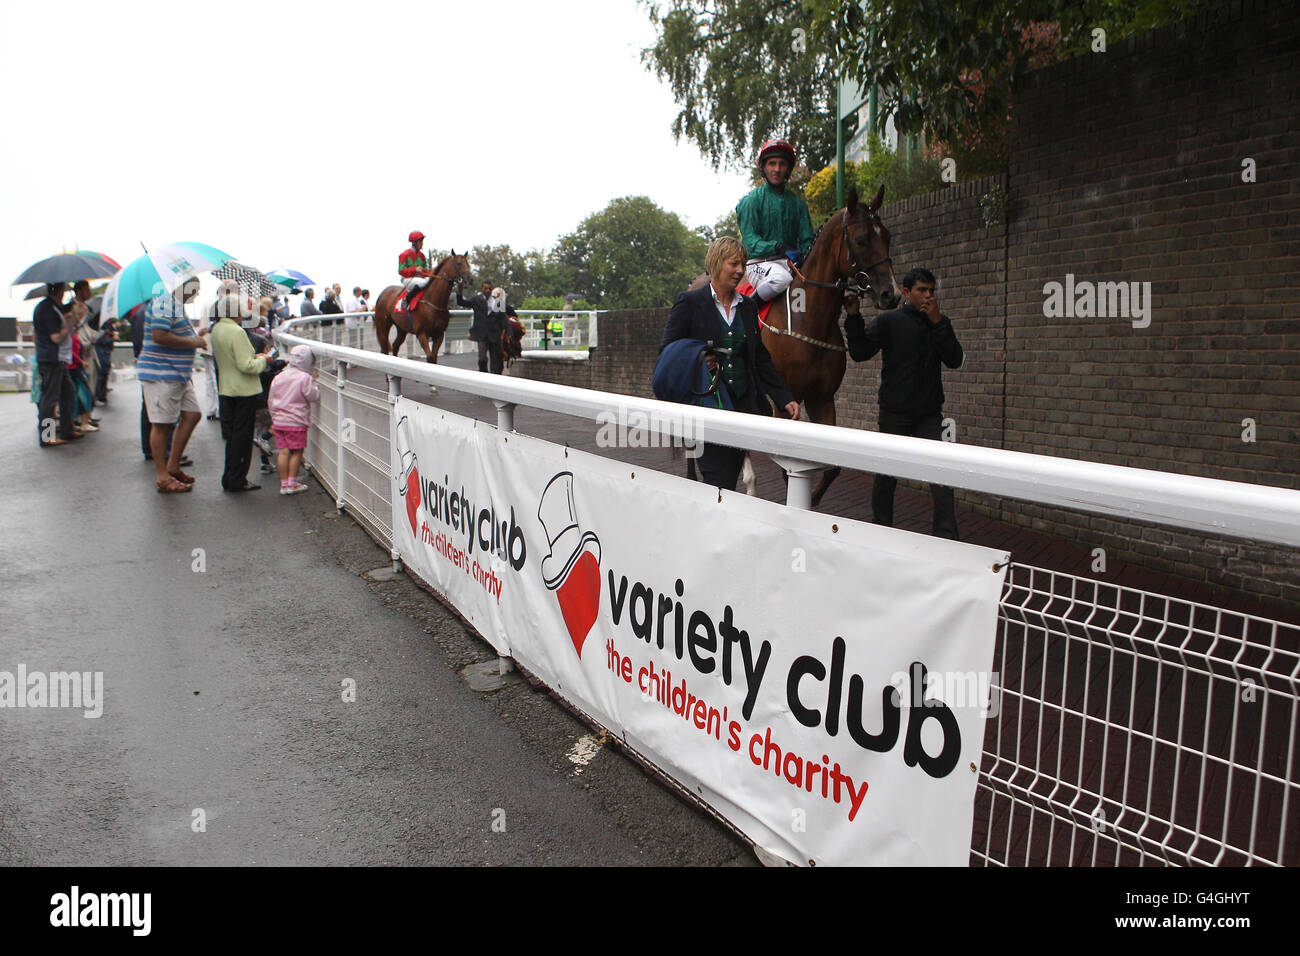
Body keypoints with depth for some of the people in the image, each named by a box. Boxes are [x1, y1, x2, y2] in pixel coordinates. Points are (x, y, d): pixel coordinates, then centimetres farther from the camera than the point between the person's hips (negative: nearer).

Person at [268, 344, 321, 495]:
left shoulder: (279, 377, 10)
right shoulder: (305, 378, -11)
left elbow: (270, 401, 15)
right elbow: (314, 396, -6)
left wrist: (274, 418, 25)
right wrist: (314, 381, 5)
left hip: (279, 421, 6)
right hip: (296, 422, -6)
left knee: (283, 451, 6)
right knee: (297, 452, 3)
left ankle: (284, 483, 8)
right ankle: (292, 483, 3)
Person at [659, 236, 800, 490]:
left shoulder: (749, 307, 14)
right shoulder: (690, 303, -1)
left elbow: (761, 359, 16)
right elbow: (667, 350, -3)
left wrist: (785, 399, 8)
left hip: (744, 403, 5)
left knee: (730, 477, 6)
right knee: (719, 482, -9)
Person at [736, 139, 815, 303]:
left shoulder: (798, 203, 18)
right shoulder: (752, 200, 3)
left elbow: (806, 239, 13)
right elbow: (750, 240, -7)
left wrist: (807, 254, -12)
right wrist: (777, 246, -24)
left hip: (791, 261, 4)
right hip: (760, 262, -4)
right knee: (780, 278, -39)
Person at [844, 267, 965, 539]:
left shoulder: (939, 323, 9)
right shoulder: (888, 321, -2)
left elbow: (956, 361, -3)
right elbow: (859, 353, -10)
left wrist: (938, 322, -11)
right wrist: (854, 317, -20)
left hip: (930, 414, 2)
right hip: (895, 414, -2)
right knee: (887, 475, 8)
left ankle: (947, 537, -1)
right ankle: (881, 528, 26)